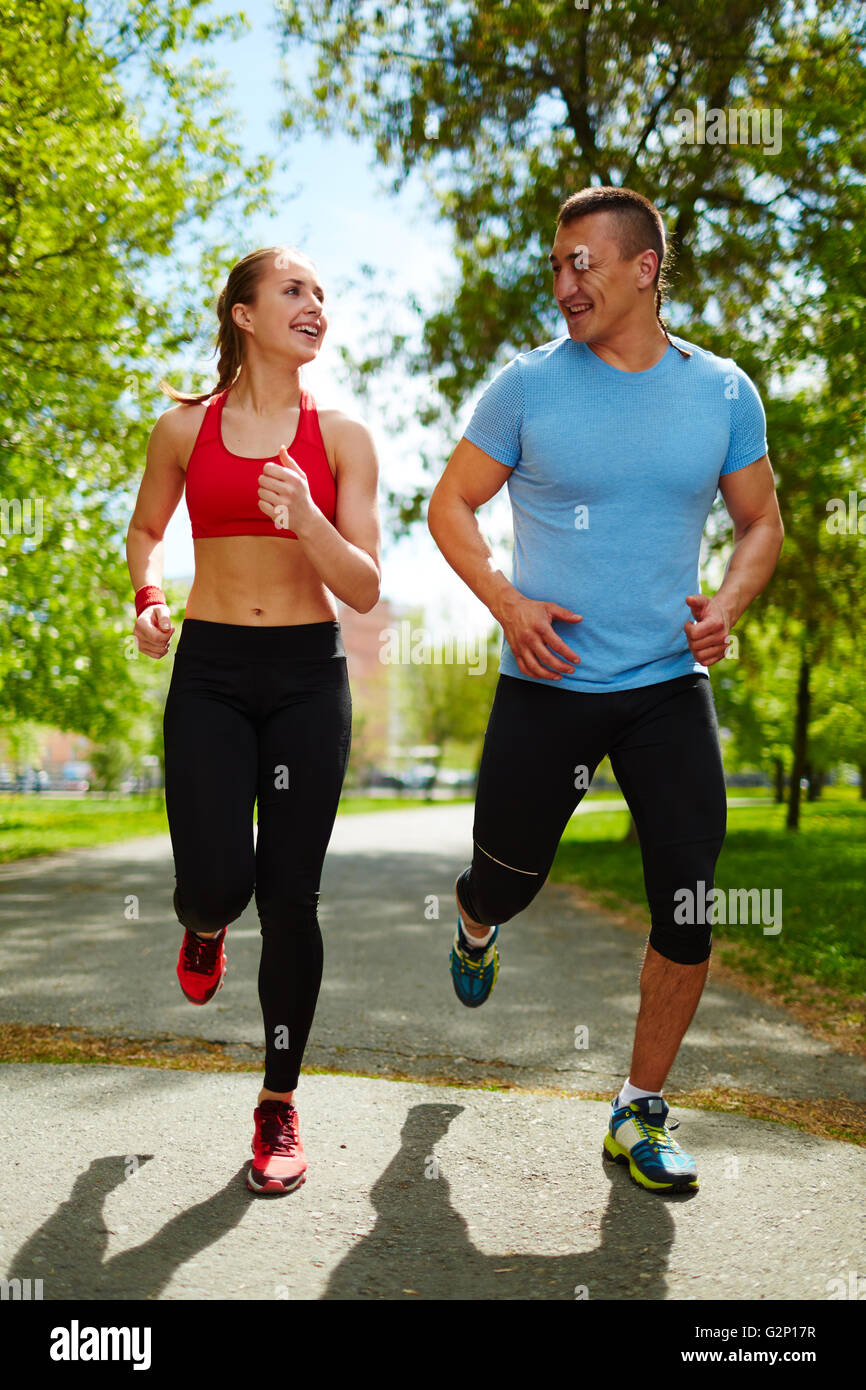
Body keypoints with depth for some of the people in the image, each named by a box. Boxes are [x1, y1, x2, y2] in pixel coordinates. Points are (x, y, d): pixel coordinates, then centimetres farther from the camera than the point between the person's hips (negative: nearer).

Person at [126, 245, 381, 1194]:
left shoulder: (341, 437, 2)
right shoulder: (184, 427, 4)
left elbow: (365, 591, -3)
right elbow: (145, 529, 21)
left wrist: (306, 519, -20)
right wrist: (147, 597, 1)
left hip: (309, 675, 0)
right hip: (210, 672, 0)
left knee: (290, 900, 0)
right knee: (217, 882, -13)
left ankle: (279, 1107, 18)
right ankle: (204, 928, 29)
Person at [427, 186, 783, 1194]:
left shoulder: (723, 391, 2)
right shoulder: (528, 383, -4)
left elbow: (760, 523, 11)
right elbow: (450, 505, 2)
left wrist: (729, 602, -9)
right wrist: (506, 603, -14)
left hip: (671, 685, 1)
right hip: (547, 684, -1)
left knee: (688, 909, -2)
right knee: (507, 879, 11)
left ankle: (640, 1114, 17)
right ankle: (476, 927, 52)